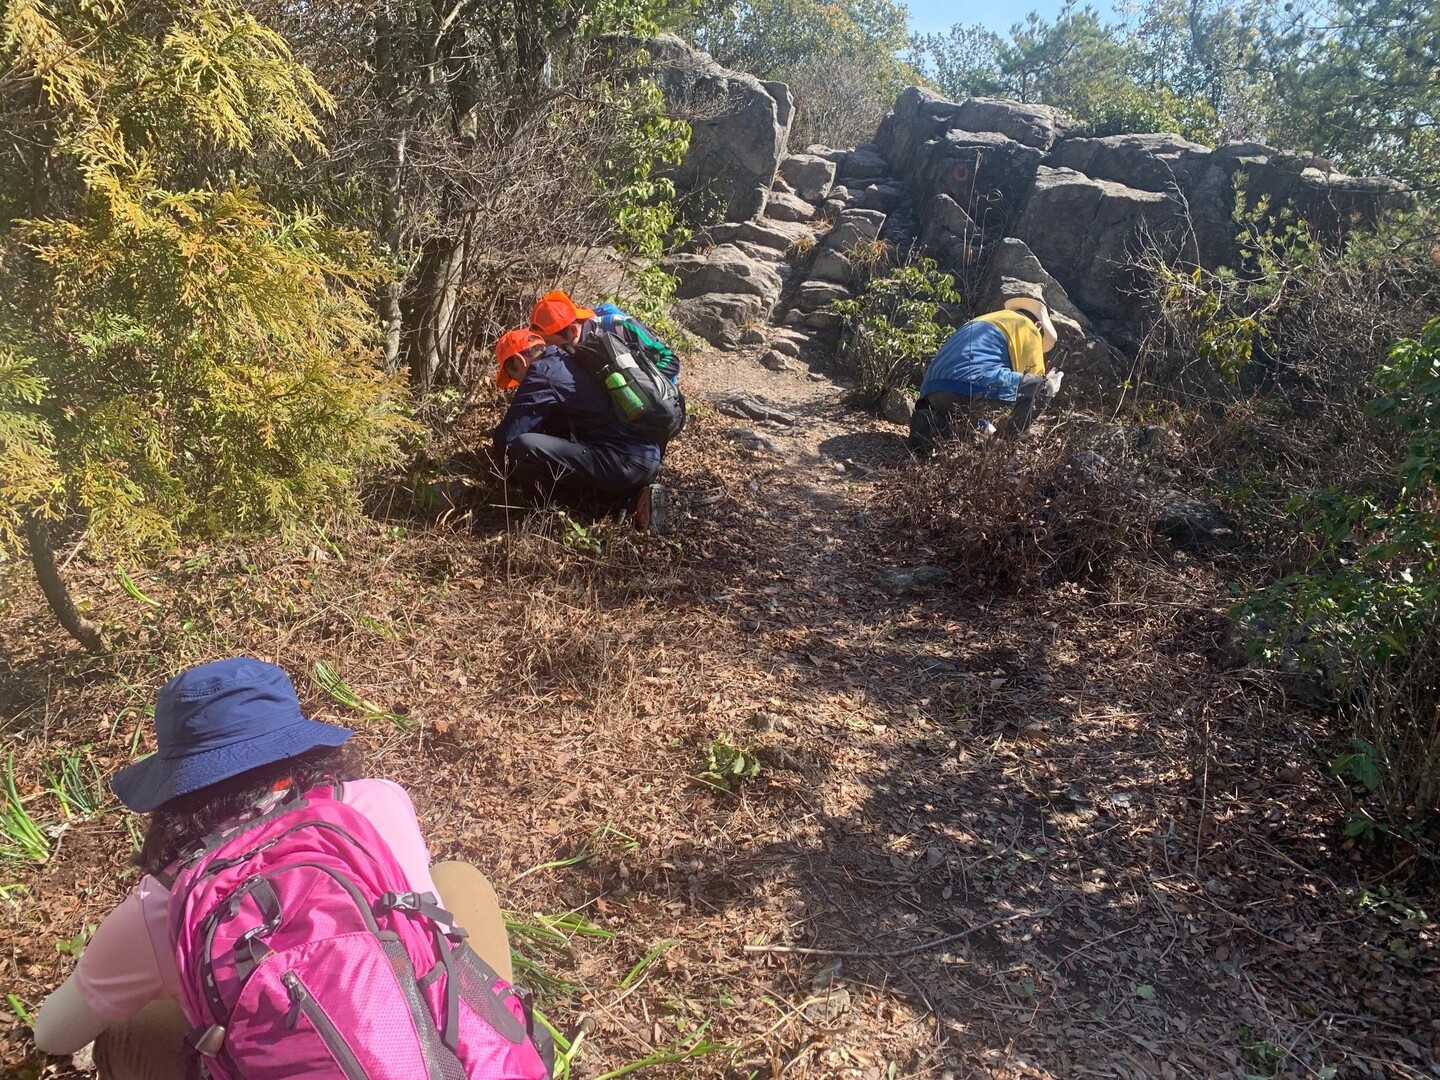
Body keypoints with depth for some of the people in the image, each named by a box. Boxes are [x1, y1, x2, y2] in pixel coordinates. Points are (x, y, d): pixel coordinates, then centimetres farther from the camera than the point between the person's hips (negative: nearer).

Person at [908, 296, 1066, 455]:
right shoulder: (1029, 327, 16)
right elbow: (1034, 378, 14)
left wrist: (985, 426, 39)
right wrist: (1047, 387, 37)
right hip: (974, 387, -7)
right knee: (1044, 386, 6)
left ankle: (932, 423, 5)